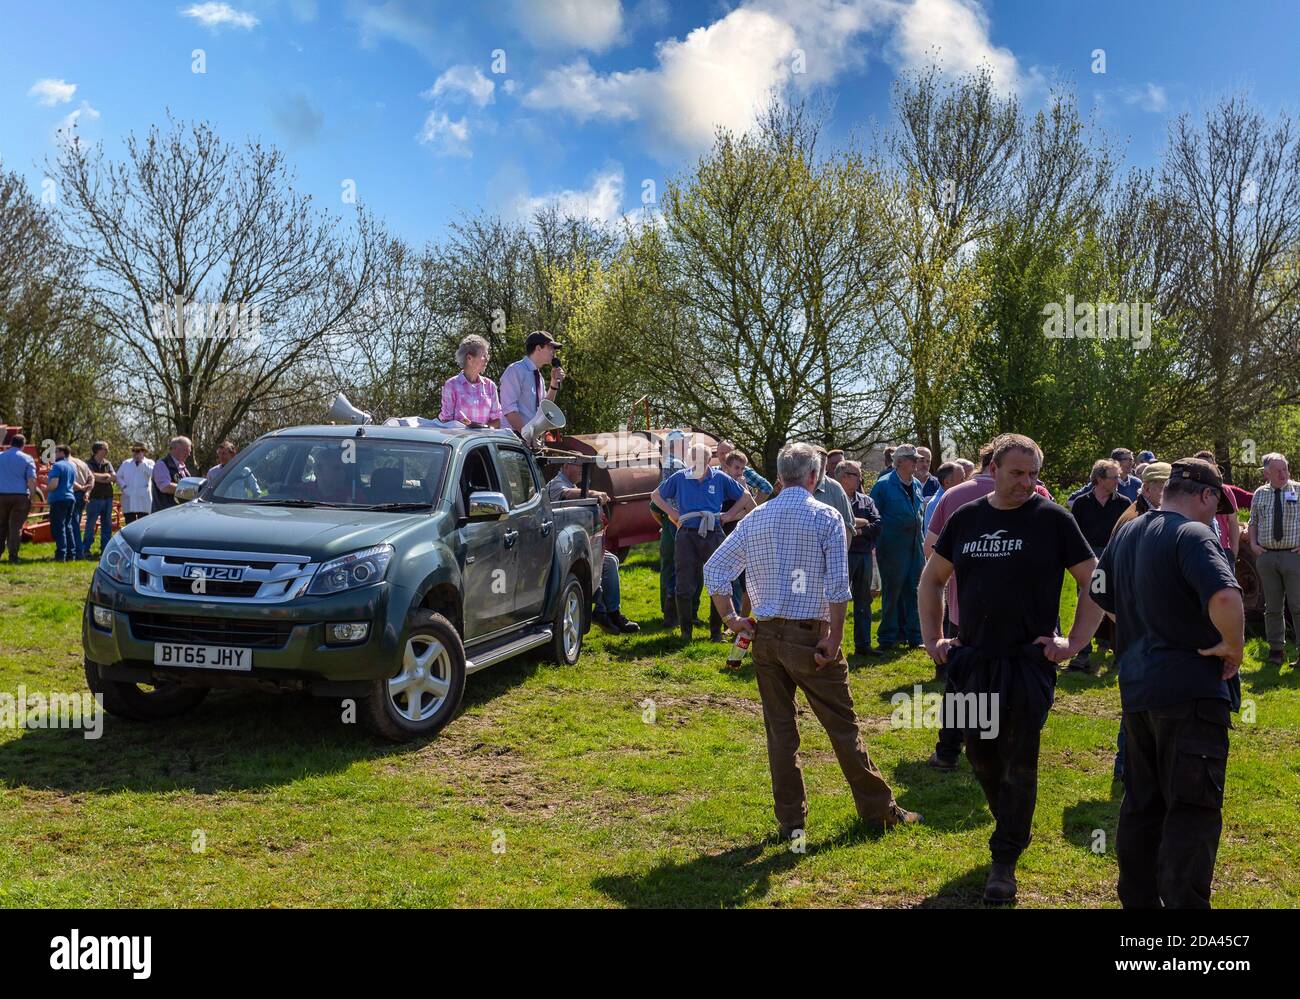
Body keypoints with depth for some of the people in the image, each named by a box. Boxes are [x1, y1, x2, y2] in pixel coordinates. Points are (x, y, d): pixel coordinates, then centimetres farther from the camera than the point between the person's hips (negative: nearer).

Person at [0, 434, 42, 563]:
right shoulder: (27, 459, -1)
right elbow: (31, 480, -7)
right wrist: (32, 498, -4)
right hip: (20, 496, -2)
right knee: (16, 527, 1)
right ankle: (13, 556, -1)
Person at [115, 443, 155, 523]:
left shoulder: (149, 462, 6)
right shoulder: (126, 463, 17)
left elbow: (152, 473, -14)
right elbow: (118, 477, 16)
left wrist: (141, 462, -11)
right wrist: (124, 486, -1)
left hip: (143, 500, -3)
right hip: (129, 500, 3)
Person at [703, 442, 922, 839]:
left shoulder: (755, 519, 5)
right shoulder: (825, 517, -6)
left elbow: (714, 569, 4)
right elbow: (838, 587, -13)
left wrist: (732, 619, 9)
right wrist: (834, 639, -8)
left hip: (766, 637, 4)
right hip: (810, 636, -4)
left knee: (780, 731, 10)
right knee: (843, 726, 7)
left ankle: (790, 819, 15)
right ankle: (878, 808, 18)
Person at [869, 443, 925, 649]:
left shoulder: (916, 485, 11)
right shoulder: (884, 485, -8)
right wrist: (877, 543, -9)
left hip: (915, 546, 6)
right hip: (893, 547, -6)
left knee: (912, 591, 9)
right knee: (892, 593, -1)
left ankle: (913, 636, 17)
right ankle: (888, 638, 9)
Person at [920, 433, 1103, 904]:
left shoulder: (1053, 519, -6)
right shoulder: (965, 518, 6)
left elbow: (1094, 582, -2)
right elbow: (931, 579, 17)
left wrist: (1074, 642, -8)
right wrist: (933, 638, 9)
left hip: (1028, 661, -4)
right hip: (973, 660, 4)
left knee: (1018, 761, 1)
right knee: (980, 753, 12)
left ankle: (1005, 860, 13)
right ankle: (1012, 827, 36)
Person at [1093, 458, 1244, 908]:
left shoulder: (1125, 534, 11)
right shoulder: (1193, 534, -14)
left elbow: (1102, 598, 21)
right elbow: (1225, 598, -30)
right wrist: (1233, 647, -15)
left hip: (1135, 687, 8)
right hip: (1191, 690, -8)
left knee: (1141, 803, 17)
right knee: (1193, 809, -2)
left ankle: (1138, 899, 25)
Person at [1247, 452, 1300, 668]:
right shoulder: (1259, 494, 9)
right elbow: (1253, 522, 18)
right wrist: (1253, 544, 4)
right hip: (1266, 556, 3)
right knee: (1272, 607, 8)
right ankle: (1276, 650, 16)